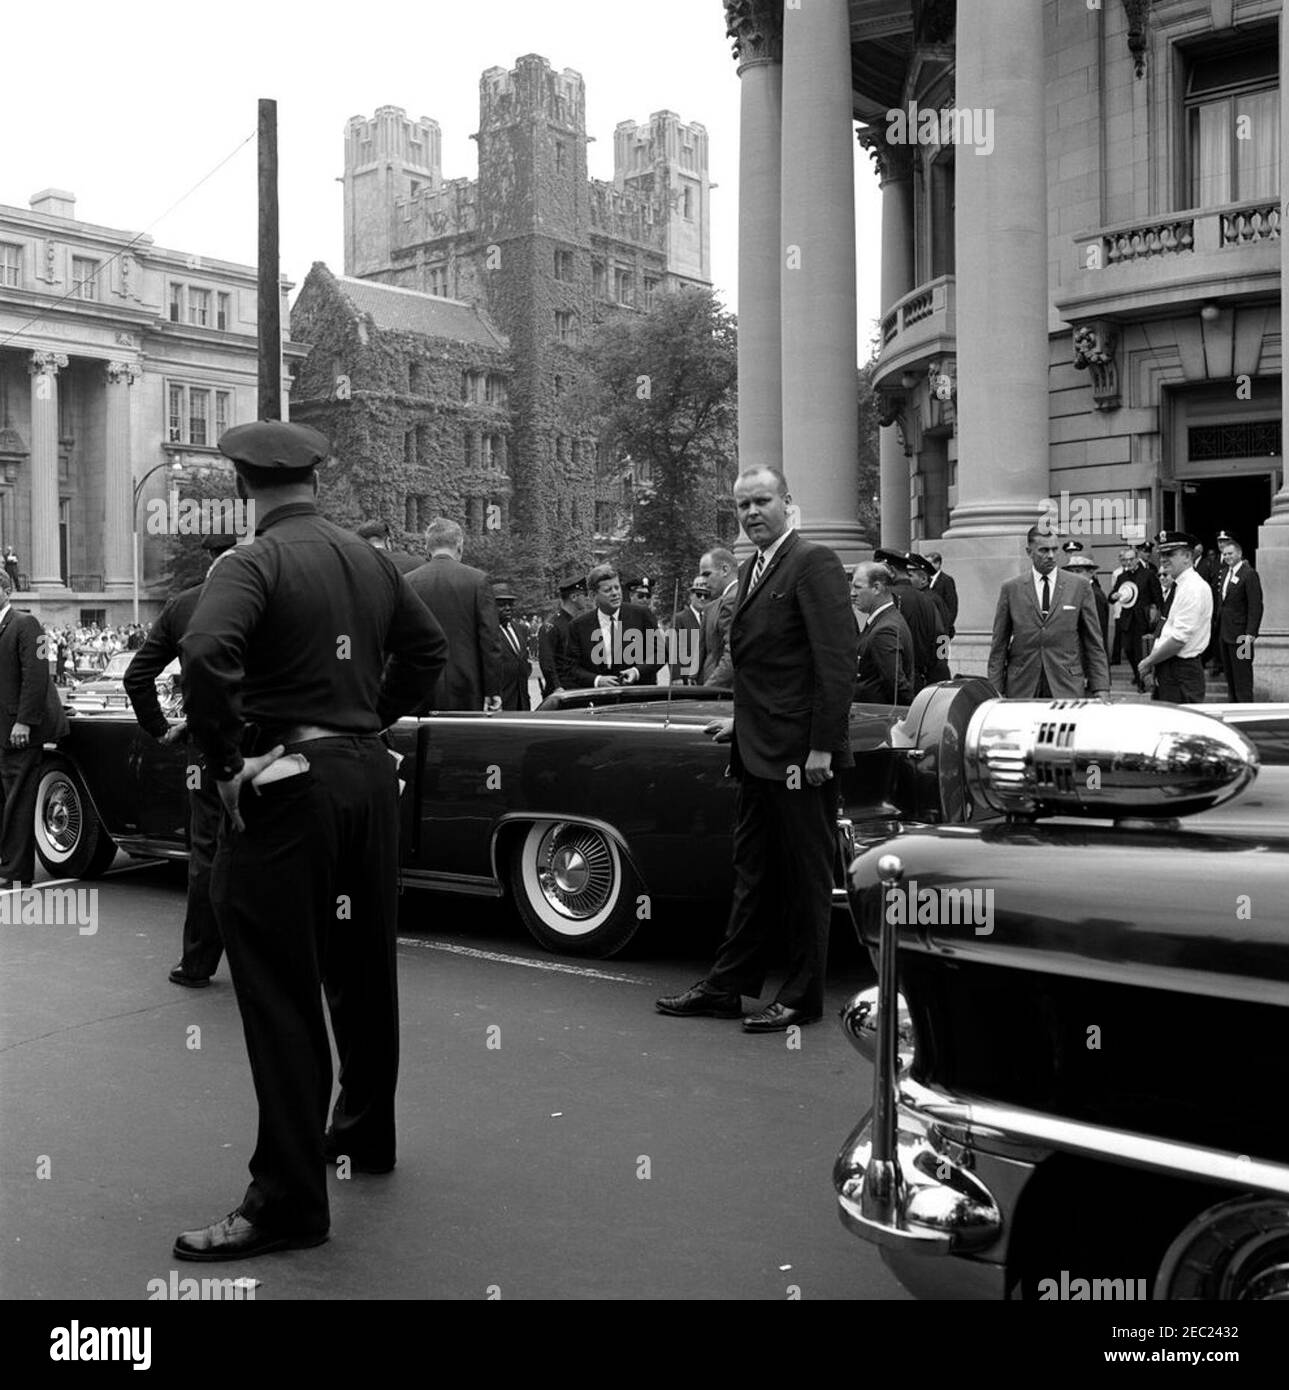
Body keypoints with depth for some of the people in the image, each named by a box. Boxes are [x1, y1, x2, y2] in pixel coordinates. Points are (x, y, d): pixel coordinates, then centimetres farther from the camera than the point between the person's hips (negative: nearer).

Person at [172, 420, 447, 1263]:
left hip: (285, 784, -7)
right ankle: (366, 1132, 36)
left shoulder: (254, 563, -11)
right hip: (369, 774, 7)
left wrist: (225, 763, -16)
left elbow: (207, 656, -27)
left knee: (280, 992, -3)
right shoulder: (369, 560, 9)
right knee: (364, 964, 19)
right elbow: (429, 647, 18)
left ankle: (289, 1200, 1)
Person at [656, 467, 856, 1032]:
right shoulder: (751, 570, 16)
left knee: (804, 876, 3)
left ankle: (802, 997, 14)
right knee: (753, 873, 15)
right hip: (757, 752, 9)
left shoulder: (814, 563, -12)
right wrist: (742, 722, 15)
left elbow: (836, 661, -17)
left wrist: (822, 747, -20)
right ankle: (727, 985, 23)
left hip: (801, 753, -9)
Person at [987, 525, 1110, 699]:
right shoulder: (1011, 589, 5)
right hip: (1021, 690, 0)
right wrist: (995, 690, 1)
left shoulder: (1079, 586, 5)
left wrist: (1101, 688, -1)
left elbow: (1094, 643, 6)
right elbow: (999, 645, 7)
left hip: (1066, 688, 0)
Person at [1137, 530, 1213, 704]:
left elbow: (1179, 639, -21)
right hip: (1164, 670, 9)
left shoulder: (1194, 588, -15)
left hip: (1182, 672, -9)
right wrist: (1152, 668, 5)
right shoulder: (1175, 587, 14)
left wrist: (1149, 662, -12)